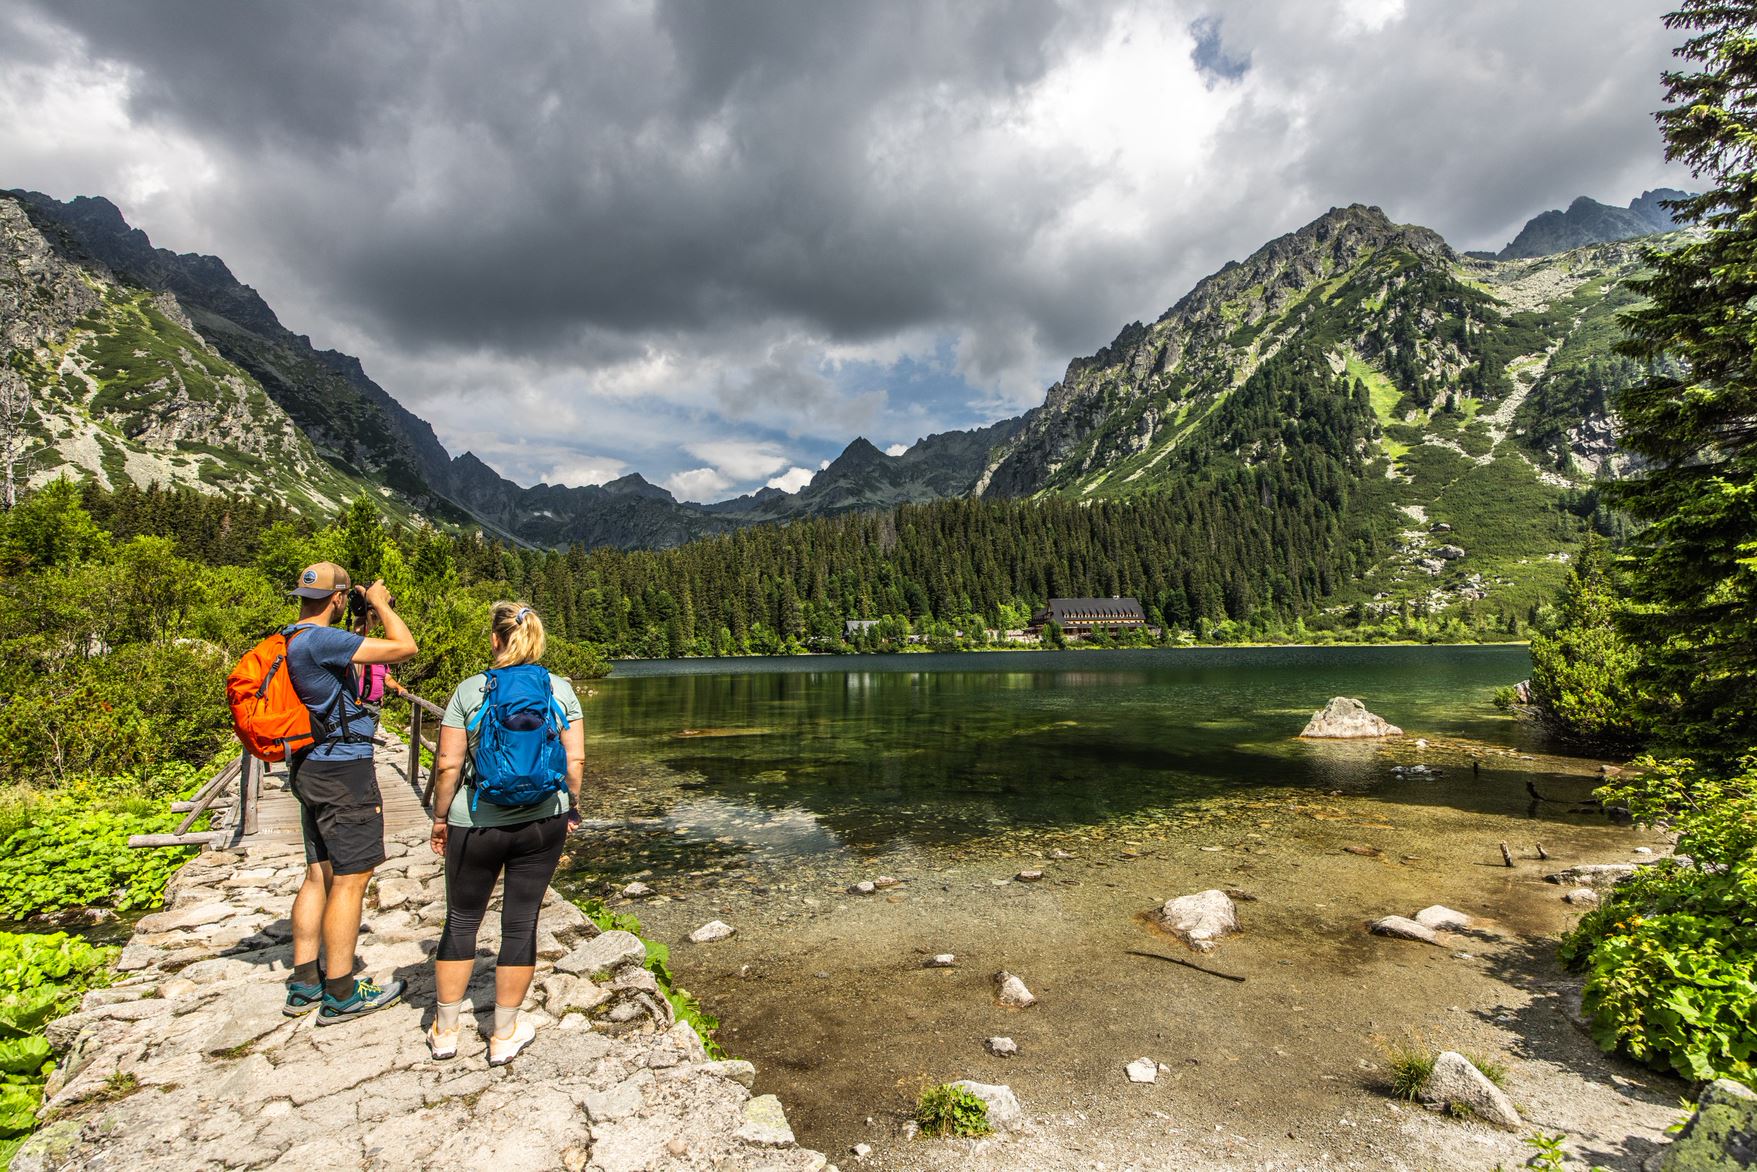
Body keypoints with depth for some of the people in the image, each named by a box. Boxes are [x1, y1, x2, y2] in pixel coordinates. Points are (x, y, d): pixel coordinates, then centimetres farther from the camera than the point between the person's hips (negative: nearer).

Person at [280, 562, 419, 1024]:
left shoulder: (293, 640, 9)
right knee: (351, 879, 0)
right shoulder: (321, 640, -21)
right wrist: (380, 604, -9)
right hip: (343, 770, -10)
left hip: (312, 768, 10)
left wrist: (363, 624, 19)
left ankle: (304, 983, 25)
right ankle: (340, 994, 10)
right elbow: (405, 647, -23)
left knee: (320, 874, 17)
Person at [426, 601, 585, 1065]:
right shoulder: (560, 688, -3)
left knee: (461, 921, 17)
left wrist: (441, 817, 6)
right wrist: (571, 804, 11)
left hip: (476, 824, -1)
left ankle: (445, 1030, 30)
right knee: (521, 923, 10)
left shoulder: (469, 690, -6)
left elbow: (448, 763, -6)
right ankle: (504, 1035, 23)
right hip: (543, 822, 1)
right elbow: (576, 759, -4)